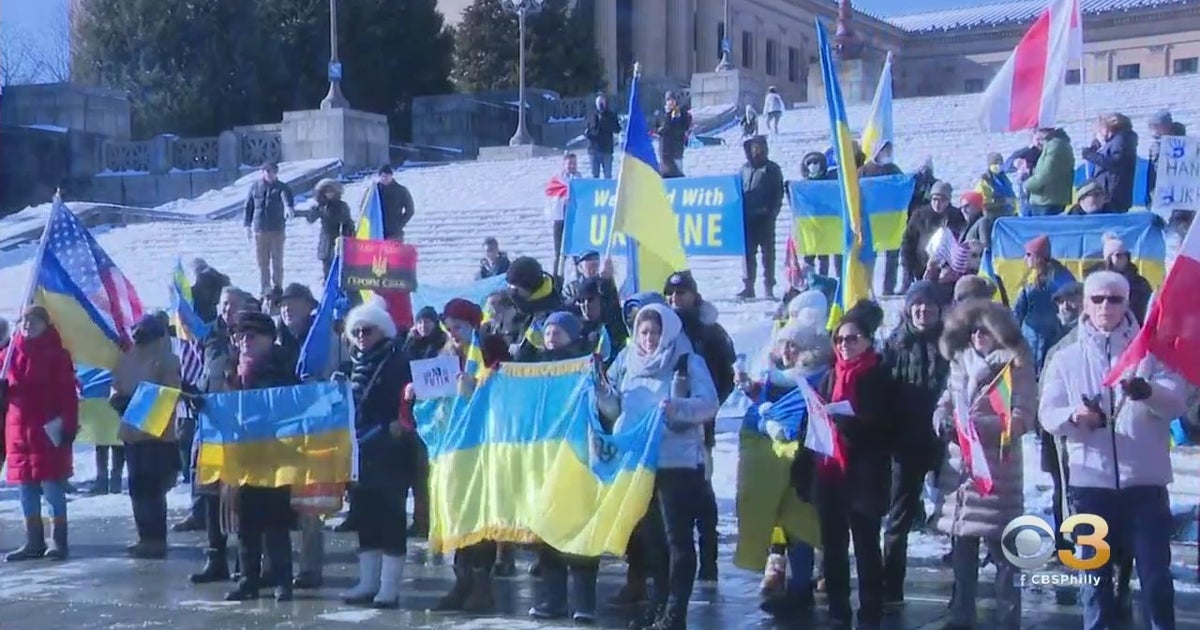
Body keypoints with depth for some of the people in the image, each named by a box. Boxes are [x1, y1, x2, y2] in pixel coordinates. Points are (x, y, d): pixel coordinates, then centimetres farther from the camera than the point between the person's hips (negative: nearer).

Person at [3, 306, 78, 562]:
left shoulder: (57, 354, -4)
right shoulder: (11, 352, 10)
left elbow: (67, 393, -8)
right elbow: (6, 388, 18)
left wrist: (68, 426, -15)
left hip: (48, 429, -5)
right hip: (18, 428, 5)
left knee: (51, 486, -4)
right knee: (26, 487, 8)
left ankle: (58, 541, 2)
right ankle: (34, 541, 15)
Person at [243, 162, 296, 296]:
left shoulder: (282, 188, -2)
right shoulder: (255, 188, 6)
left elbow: (287, 198, -24)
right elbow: (248, 207, 11)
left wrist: (289, 207, -46)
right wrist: (248, 225, 8)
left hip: (277, 230, -2)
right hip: (259, 230, 2)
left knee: (277, 261, 2)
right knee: (262, 262, 8)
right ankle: (264, 289, 16)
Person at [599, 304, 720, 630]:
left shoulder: (689, 362, -3)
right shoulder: (626, 362, 11)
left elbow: (709, 404, -13)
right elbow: (614, 410, 14)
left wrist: (678, 407, -30)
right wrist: (601, 391, -5)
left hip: (678, 461, -5)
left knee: (677, 536, -5)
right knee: (651, 535, 12)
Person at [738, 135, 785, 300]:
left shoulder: (772, 169, 4)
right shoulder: (745, 168, 15)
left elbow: (778, 193, 0)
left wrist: (772, 212, -11)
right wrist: (740, 213, 7)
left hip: (765, 218, -4)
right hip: (747, 218, 4)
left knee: (768, 252, 0)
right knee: (748, 252, 4)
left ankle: (769, 288, 2)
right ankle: (747, 286, 8)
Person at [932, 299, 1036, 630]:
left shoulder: (1016, 366, -6)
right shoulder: (960, 361, 14)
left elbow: (1021, 418, -13)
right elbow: (945, 402, 15)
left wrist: (974, 424, -20)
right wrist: (943, 420, -8)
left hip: (997, 472, -6)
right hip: (959, 467, 6)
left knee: (1002, 549, -3)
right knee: (962, 547, 14)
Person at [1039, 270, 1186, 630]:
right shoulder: (1066, 356, 8)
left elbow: (1177, 403, -5)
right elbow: (1047, 413, 3)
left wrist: (1147, 391, -27)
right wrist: (1074, 416, -19)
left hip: (1145, 477, -1)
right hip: (1090, 478, 1)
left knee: (1155, 570, 2)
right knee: (1095, 570, 10)